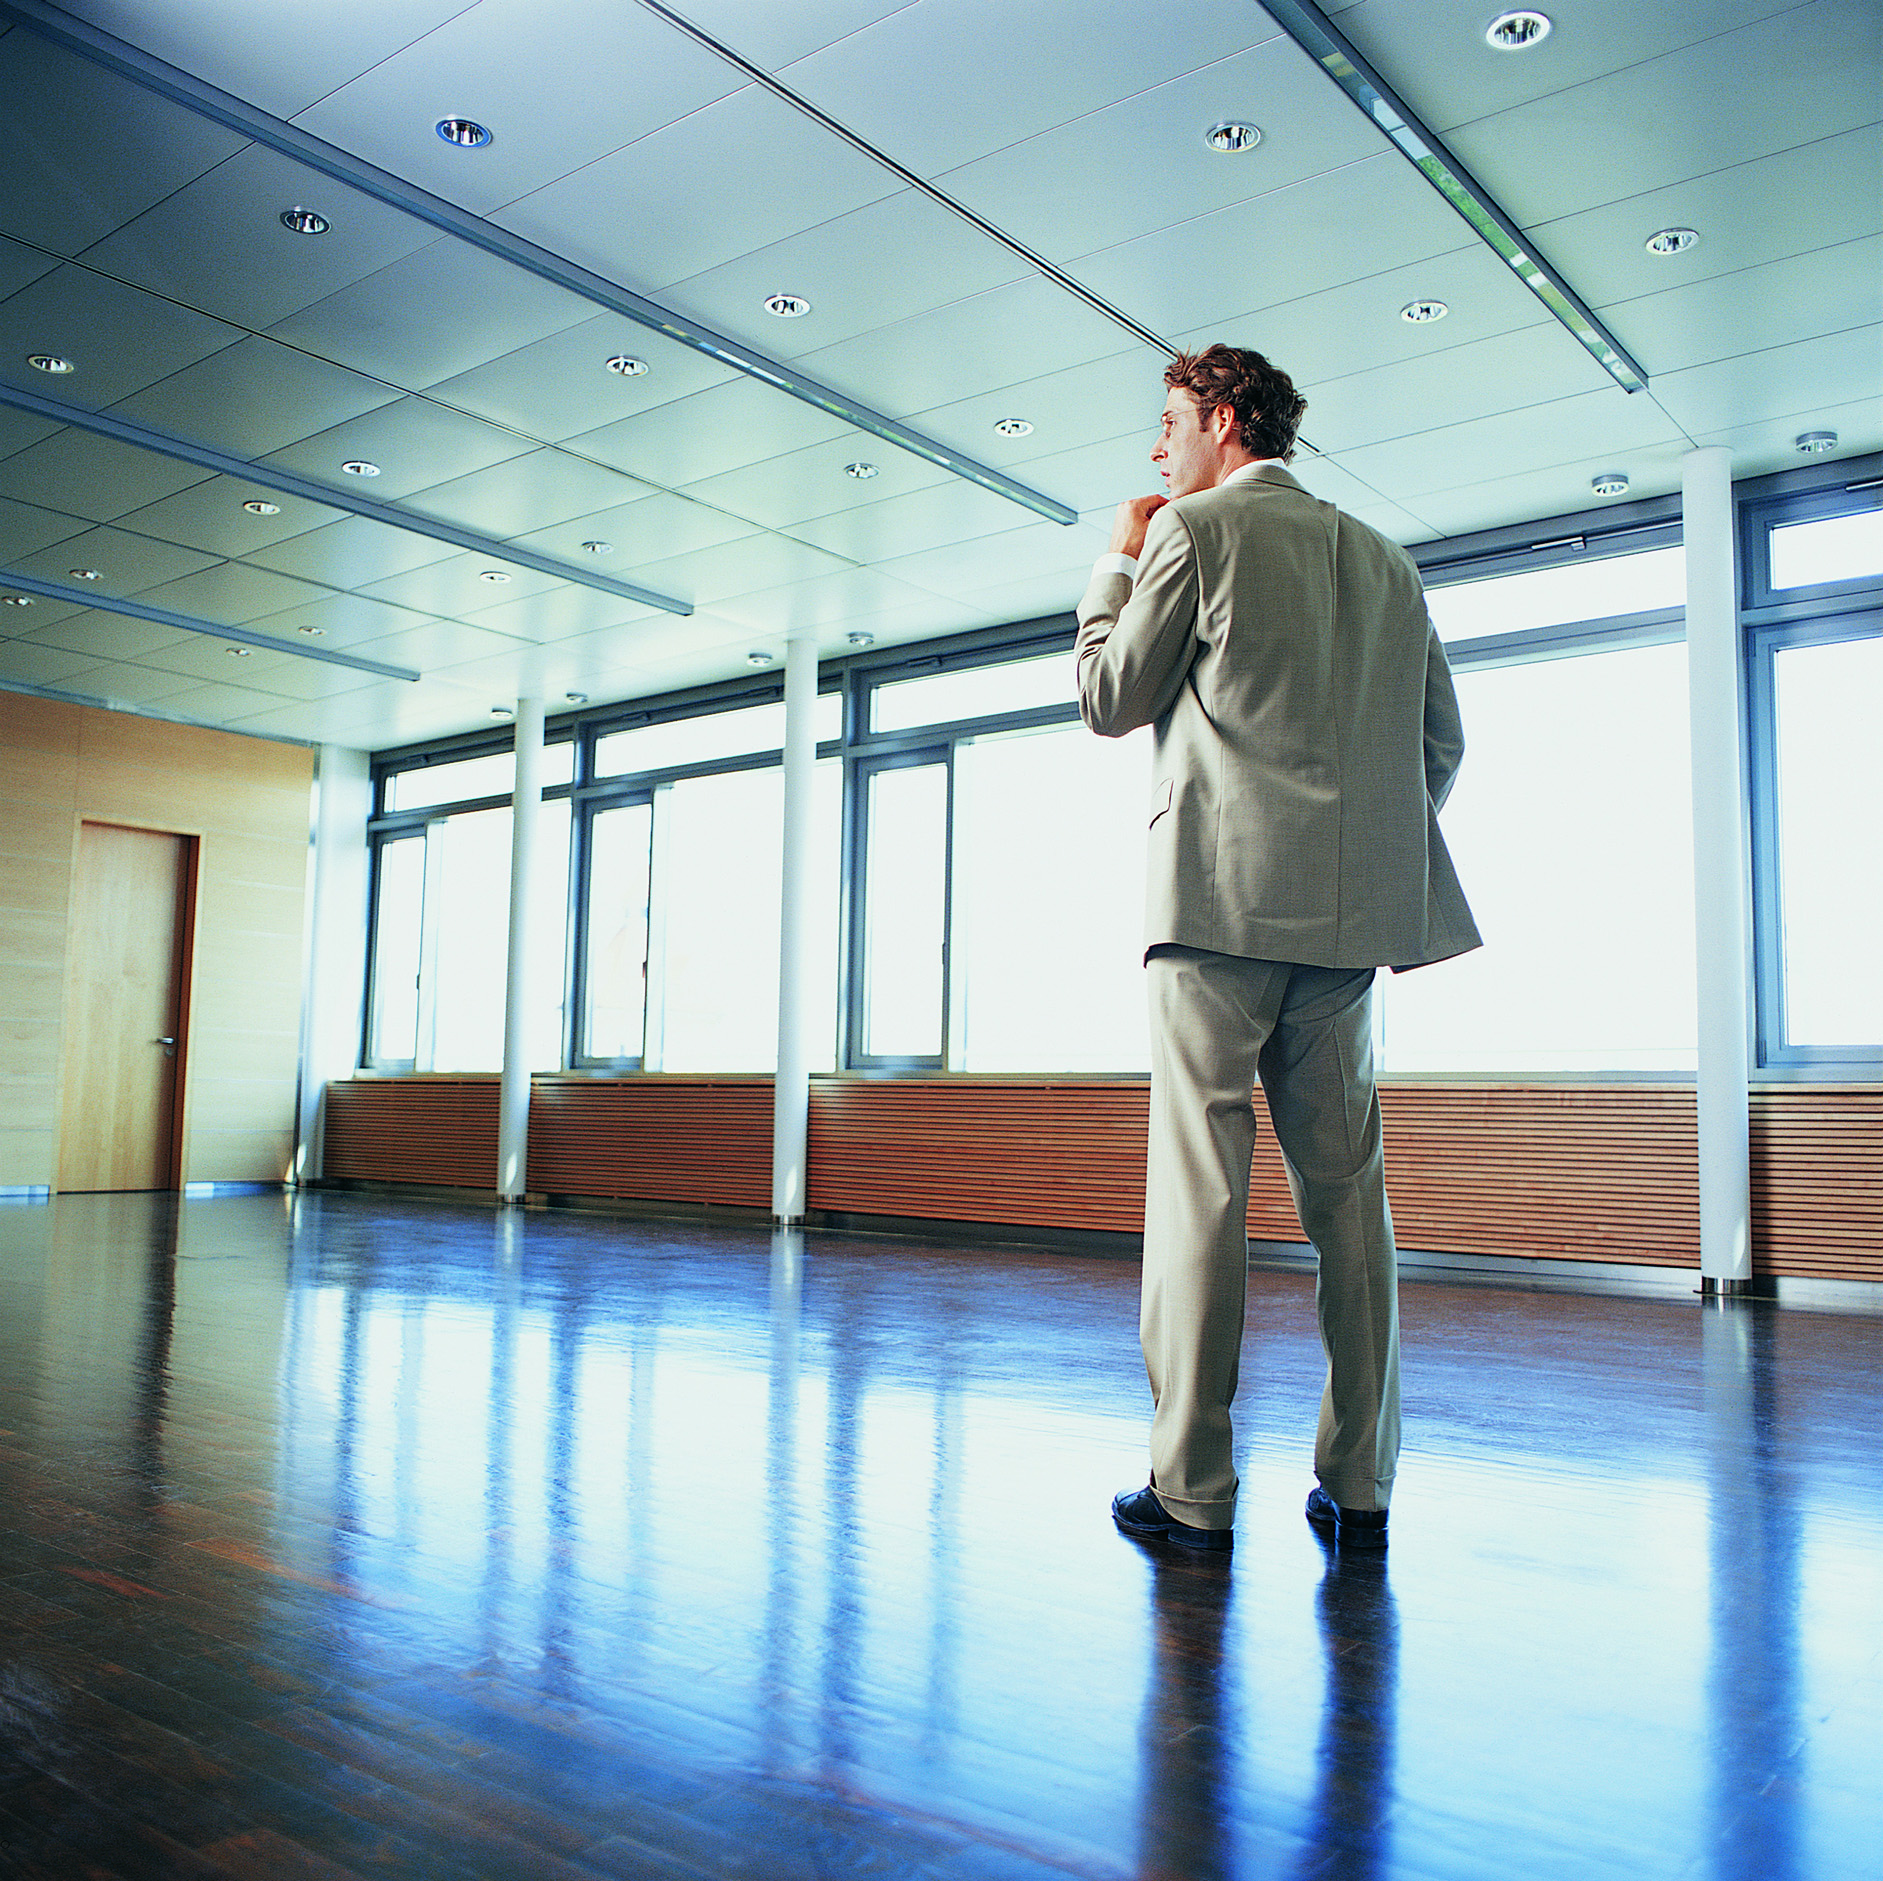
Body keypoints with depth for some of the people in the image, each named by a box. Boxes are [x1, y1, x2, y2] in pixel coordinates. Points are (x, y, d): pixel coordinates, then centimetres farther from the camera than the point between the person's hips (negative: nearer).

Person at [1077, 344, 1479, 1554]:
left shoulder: (1195, 530, 1)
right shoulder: (1384, 559, 20)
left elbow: (1110, 702, 4)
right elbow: (1442, 742, 17)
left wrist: (1116, 564, 16)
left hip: (1224, 895, -6)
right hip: (1349, 912, 6)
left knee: (1201, 1185, -4)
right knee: (1348, 1188, 7)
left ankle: (1194, 1491, 0)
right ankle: (1359, 1488, 12)